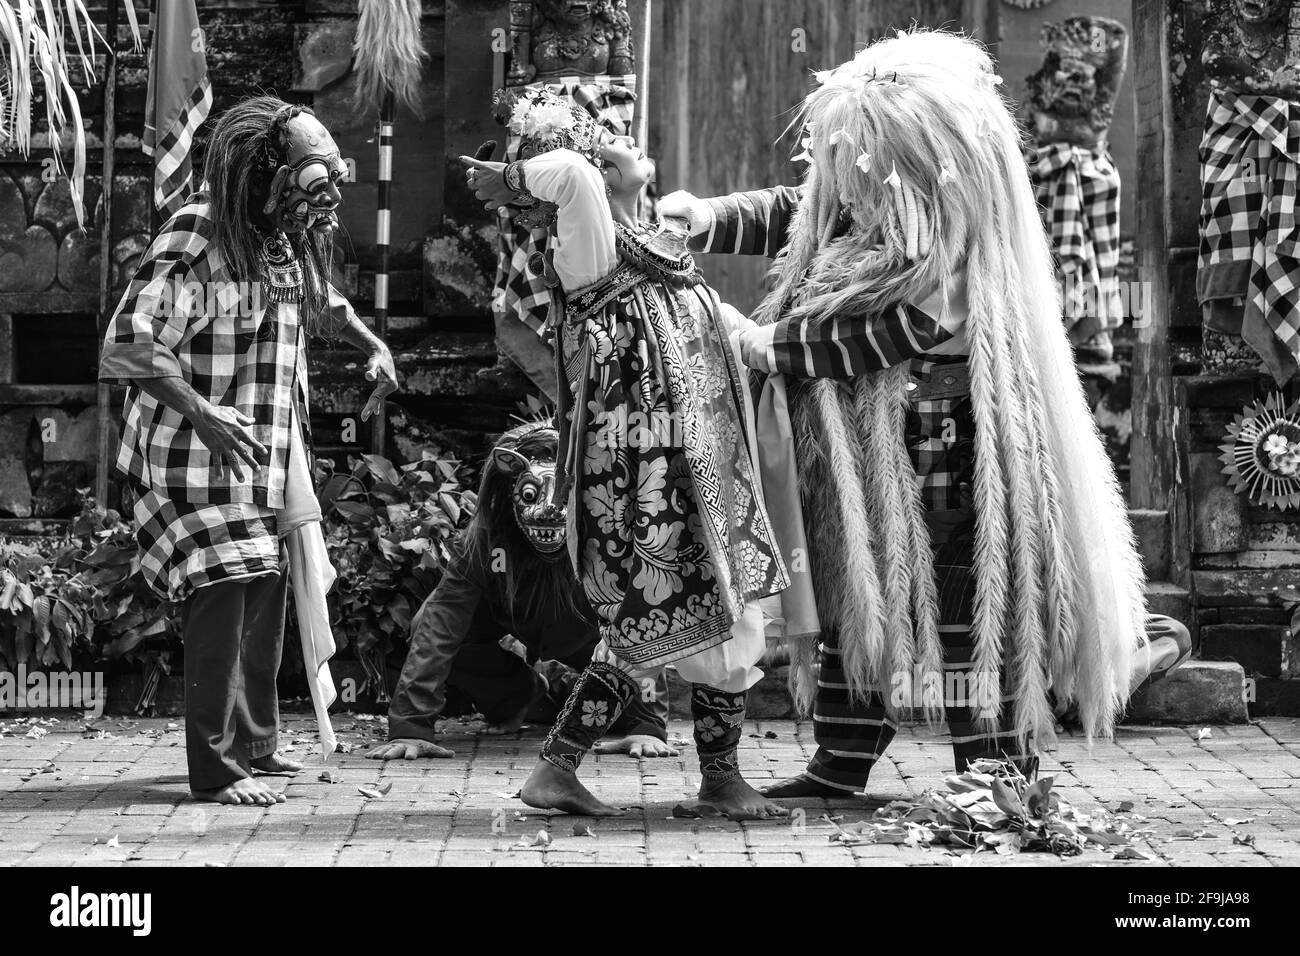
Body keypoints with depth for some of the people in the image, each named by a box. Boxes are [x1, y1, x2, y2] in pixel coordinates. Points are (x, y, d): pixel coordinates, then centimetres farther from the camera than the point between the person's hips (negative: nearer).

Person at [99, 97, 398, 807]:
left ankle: (253, 743, 28)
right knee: (223, 595, -12)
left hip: (272, 446, 9)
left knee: (266, 592, 14)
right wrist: (203, 414, -35)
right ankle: (216, 768, -6)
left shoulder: (288, 240, 6)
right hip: (201, 453, -9)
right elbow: (128, 345, -25)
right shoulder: (195, 242, -20)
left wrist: (374, 347, 7)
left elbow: (323, 306, 26)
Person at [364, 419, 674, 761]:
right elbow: (440, 627, -36)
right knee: (425, 622, -22)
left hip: (585, 641, 2)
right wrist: (411, 728, -43)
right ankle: (522, 696, 2)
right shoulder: (484, 538, -34)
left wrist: (647, 725, -43)